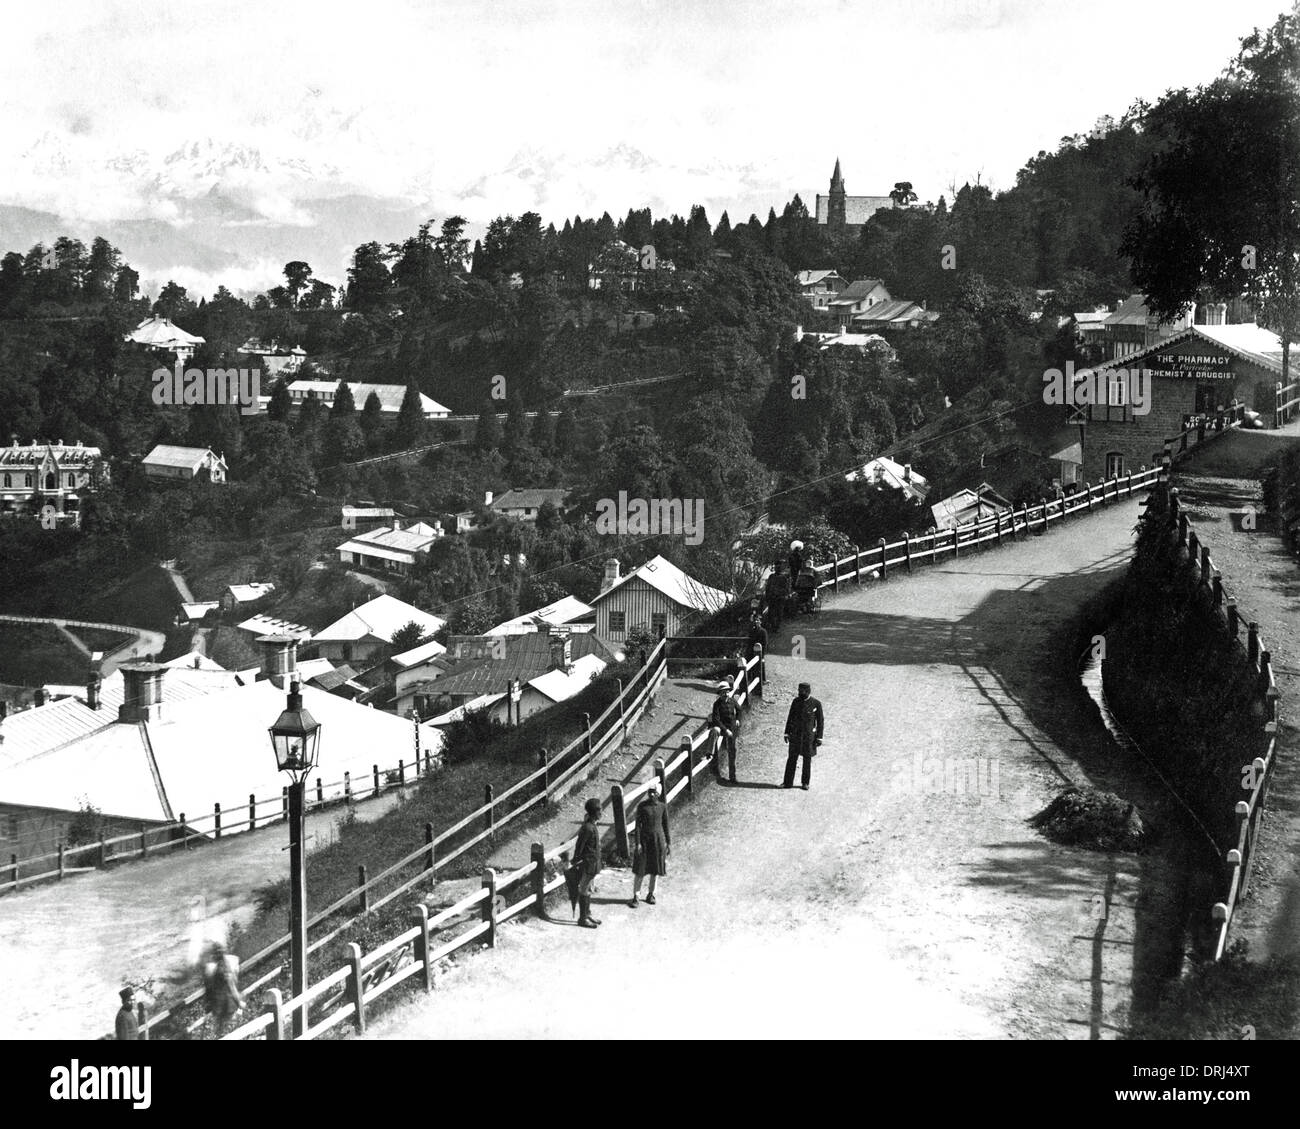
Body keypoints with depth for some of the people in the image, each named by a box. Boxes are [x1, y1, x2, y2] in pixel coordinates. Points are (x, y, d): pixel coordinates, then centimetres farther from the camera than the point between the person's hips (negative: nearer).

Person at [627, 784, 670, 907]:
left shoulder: (663, 806, 0)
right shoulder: (642, 806, -7)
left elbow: (665, 826, 6)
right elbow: (638, 825, -7)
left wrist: (669, 843, 5)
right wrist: (638, 843, -12)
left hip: (659, 839, 2)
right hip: (644, 838, -2)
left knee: (656, 869, 8)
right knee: (640, 870, -3)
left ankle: (650, 895, 22)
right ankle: (635, 897, 2)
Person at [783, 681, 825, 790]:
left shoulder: (816, 703, -7)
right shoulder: (796, 702, 1)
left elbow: (820, 721, -3)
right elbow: (790, 718, 7)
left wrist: (819, 737, -7)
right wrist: (787, 733, 3)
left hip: (809, 735, -2)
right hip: (795, 734, 2)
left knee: (807, 759, 6)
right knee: (792, 758, 2)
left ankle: (805, 783, 16)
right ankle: (788, 782, 7)